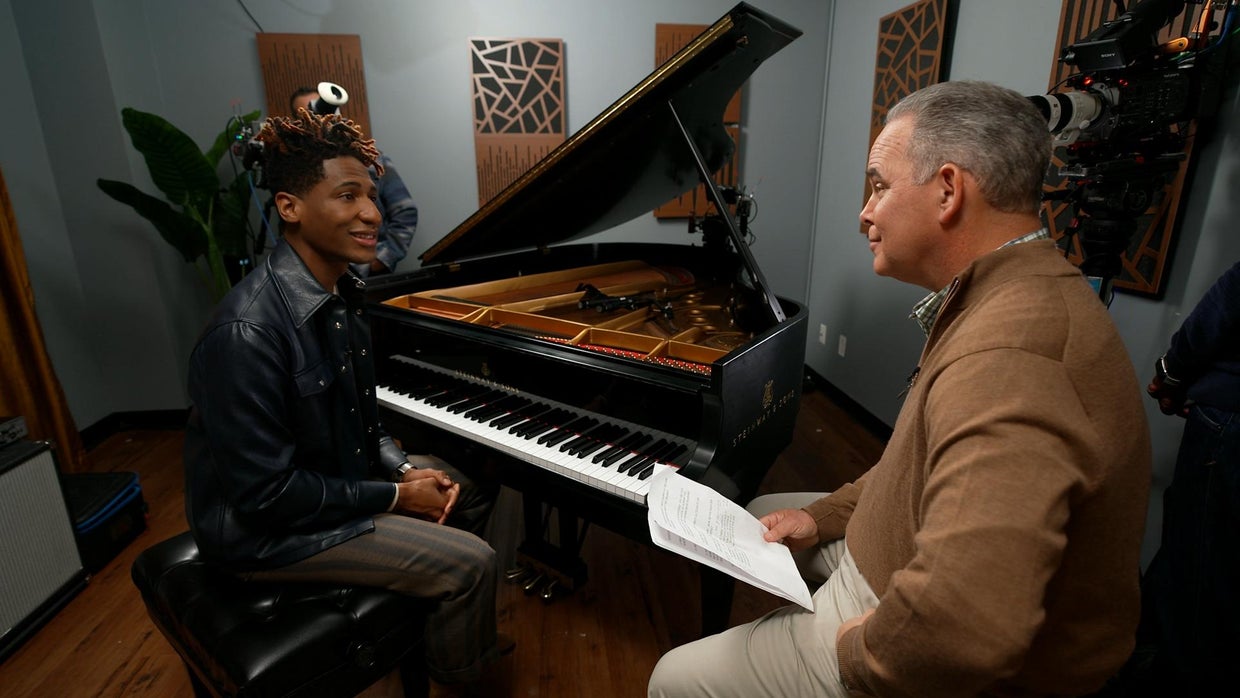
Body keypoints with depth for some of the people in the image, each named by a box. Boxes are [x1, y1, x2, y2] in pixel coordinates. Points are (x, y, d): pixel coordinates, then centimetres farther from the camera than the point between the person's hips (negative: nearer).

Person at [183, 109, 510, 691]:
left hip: (338, 472, 9)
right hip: (267, 530, -9)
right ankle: (458, 677, 16)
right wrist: (396, 496, -19)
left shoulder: (340, 294, -2)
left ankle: (461, 635, 33)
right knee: (470, 562, -16)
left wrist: (403, 468, -5)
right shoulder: (246, 333, -30)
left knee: (474, 484, 14)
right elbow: (266, 493, -27)